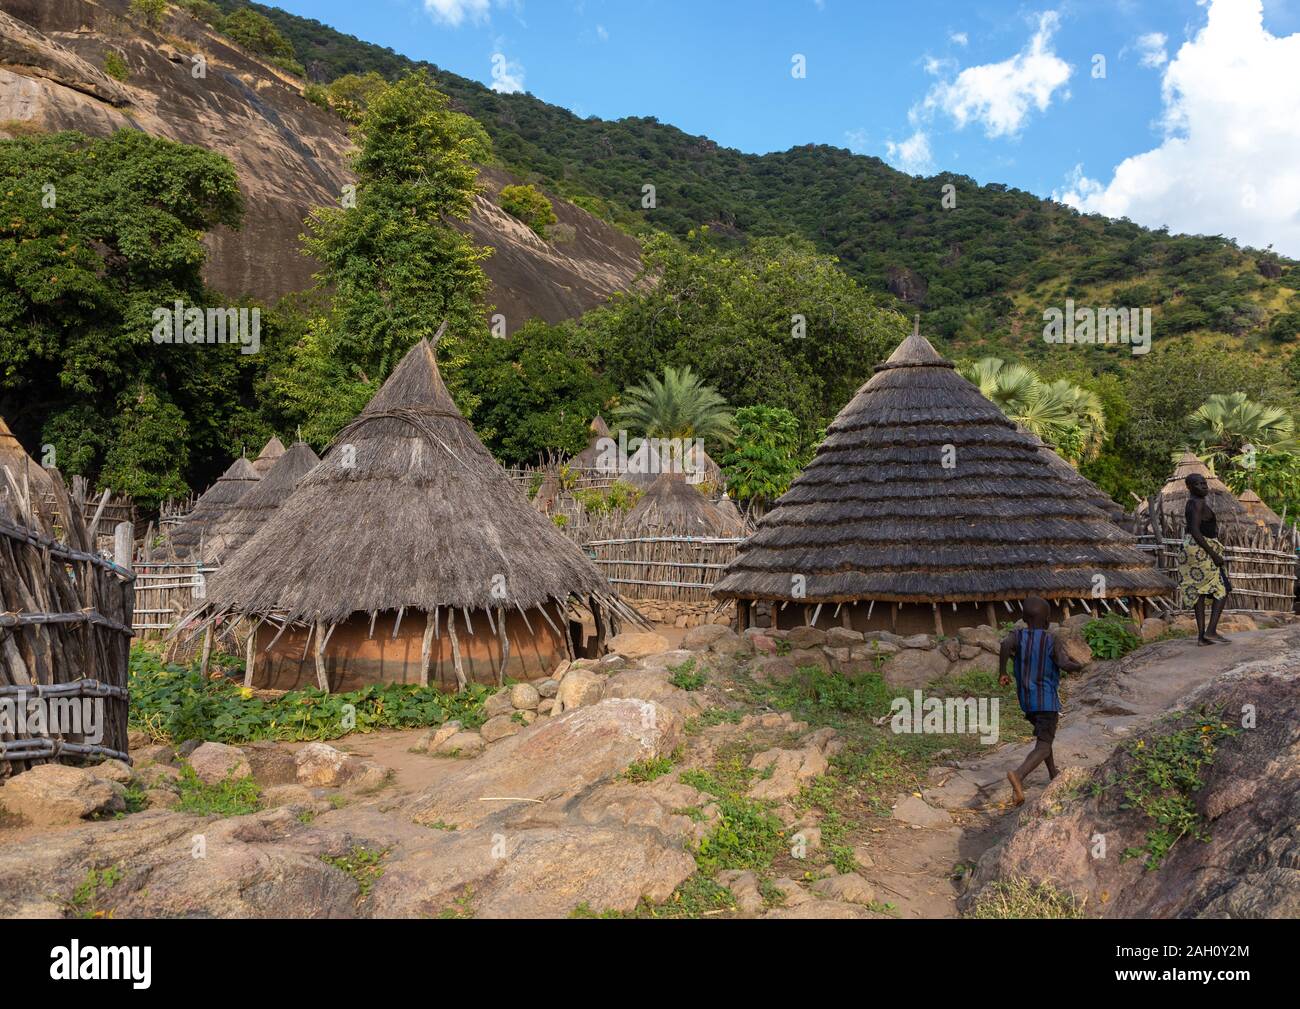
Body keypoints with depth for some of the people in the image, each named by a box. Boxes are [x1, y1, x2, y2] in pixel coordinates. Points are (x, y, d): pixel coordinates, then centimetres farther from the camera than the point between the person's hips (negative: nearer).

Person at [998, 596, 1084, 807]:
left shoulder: (1017, 635, -3)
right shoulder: (1051, 639, -11)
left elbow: (1005, 644, -25)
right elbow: (1065, 664, -20)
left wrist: (1002, 671, -16)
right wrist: (1079, 666, 3)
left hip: (1026, 698, 5)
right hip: (1047, 700, -5)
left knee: (1043, 735, 28)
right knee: (1043, 746, -9)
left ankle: (1053, 774, 42)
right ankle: (1018, 775, -33)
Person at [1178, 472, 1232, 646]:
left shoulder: (1193, 503, 16)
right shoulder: (1198, 503, -15)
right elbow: (1195, 531, -23)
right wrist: (1213, 554, -22)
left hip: (1191, 551, 9)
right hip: (1201, 550, -9)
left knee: (1199, 592, 7)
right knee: (1223, 589, -3)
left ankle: (1202, 635, 6)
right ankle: (1211, 631, -7)